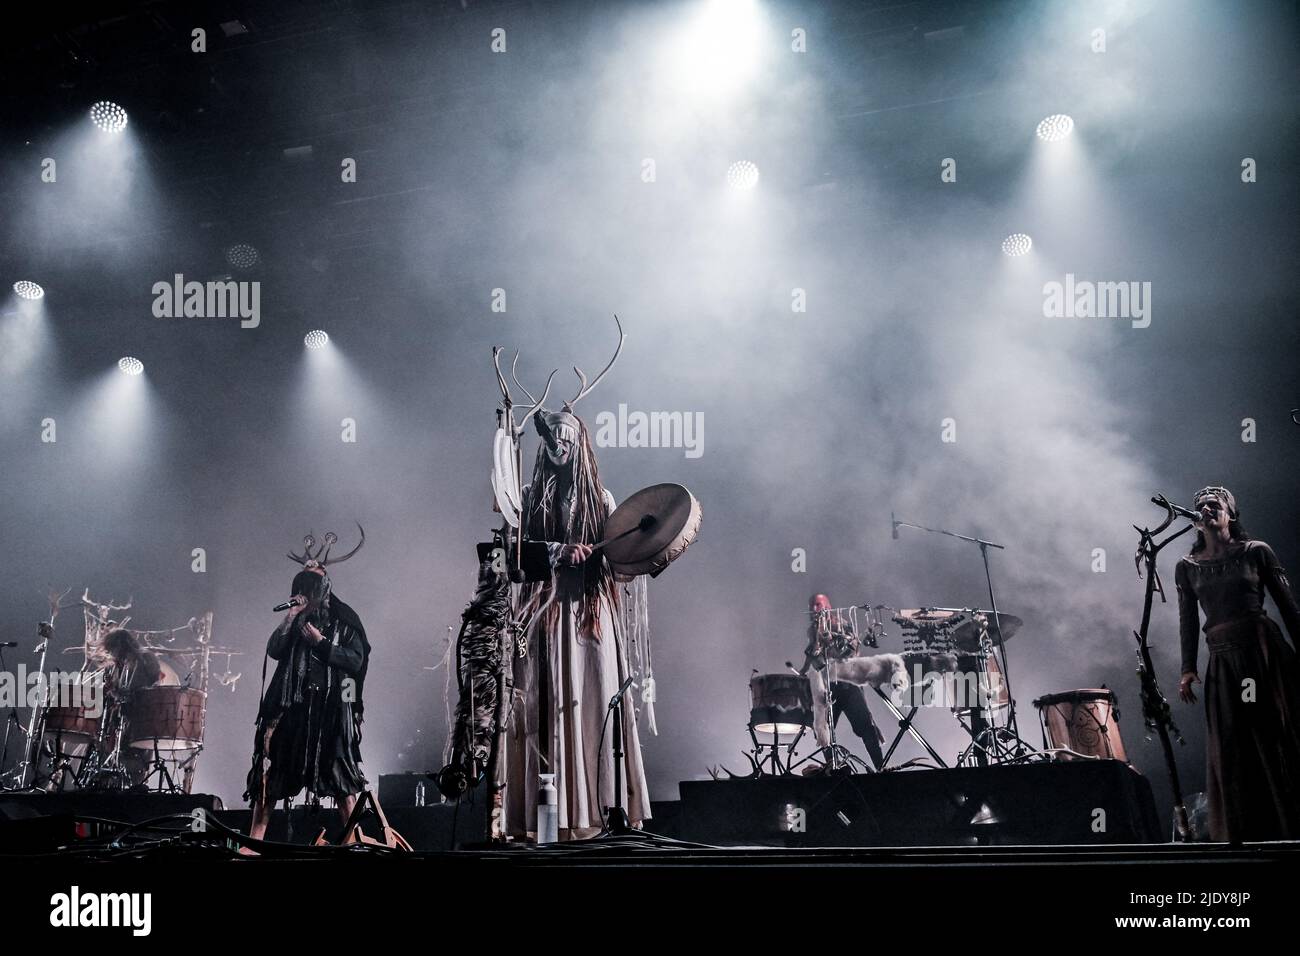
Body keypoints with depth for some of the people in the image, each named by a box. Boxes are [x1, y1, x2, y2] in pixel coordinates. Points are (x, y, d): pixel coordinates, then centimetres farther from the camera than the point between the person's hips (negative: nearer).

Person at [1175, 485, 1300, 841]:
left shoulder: (1256, 552, 3)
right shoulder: (1187, 567, 10)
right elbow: (1188, 620, 11)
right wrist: (1188, 668, 4)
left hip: (1266, 651, -2)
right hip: (1223, 661, 2)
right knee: (1233, 752, 1)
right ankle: (1244, 835, 7)